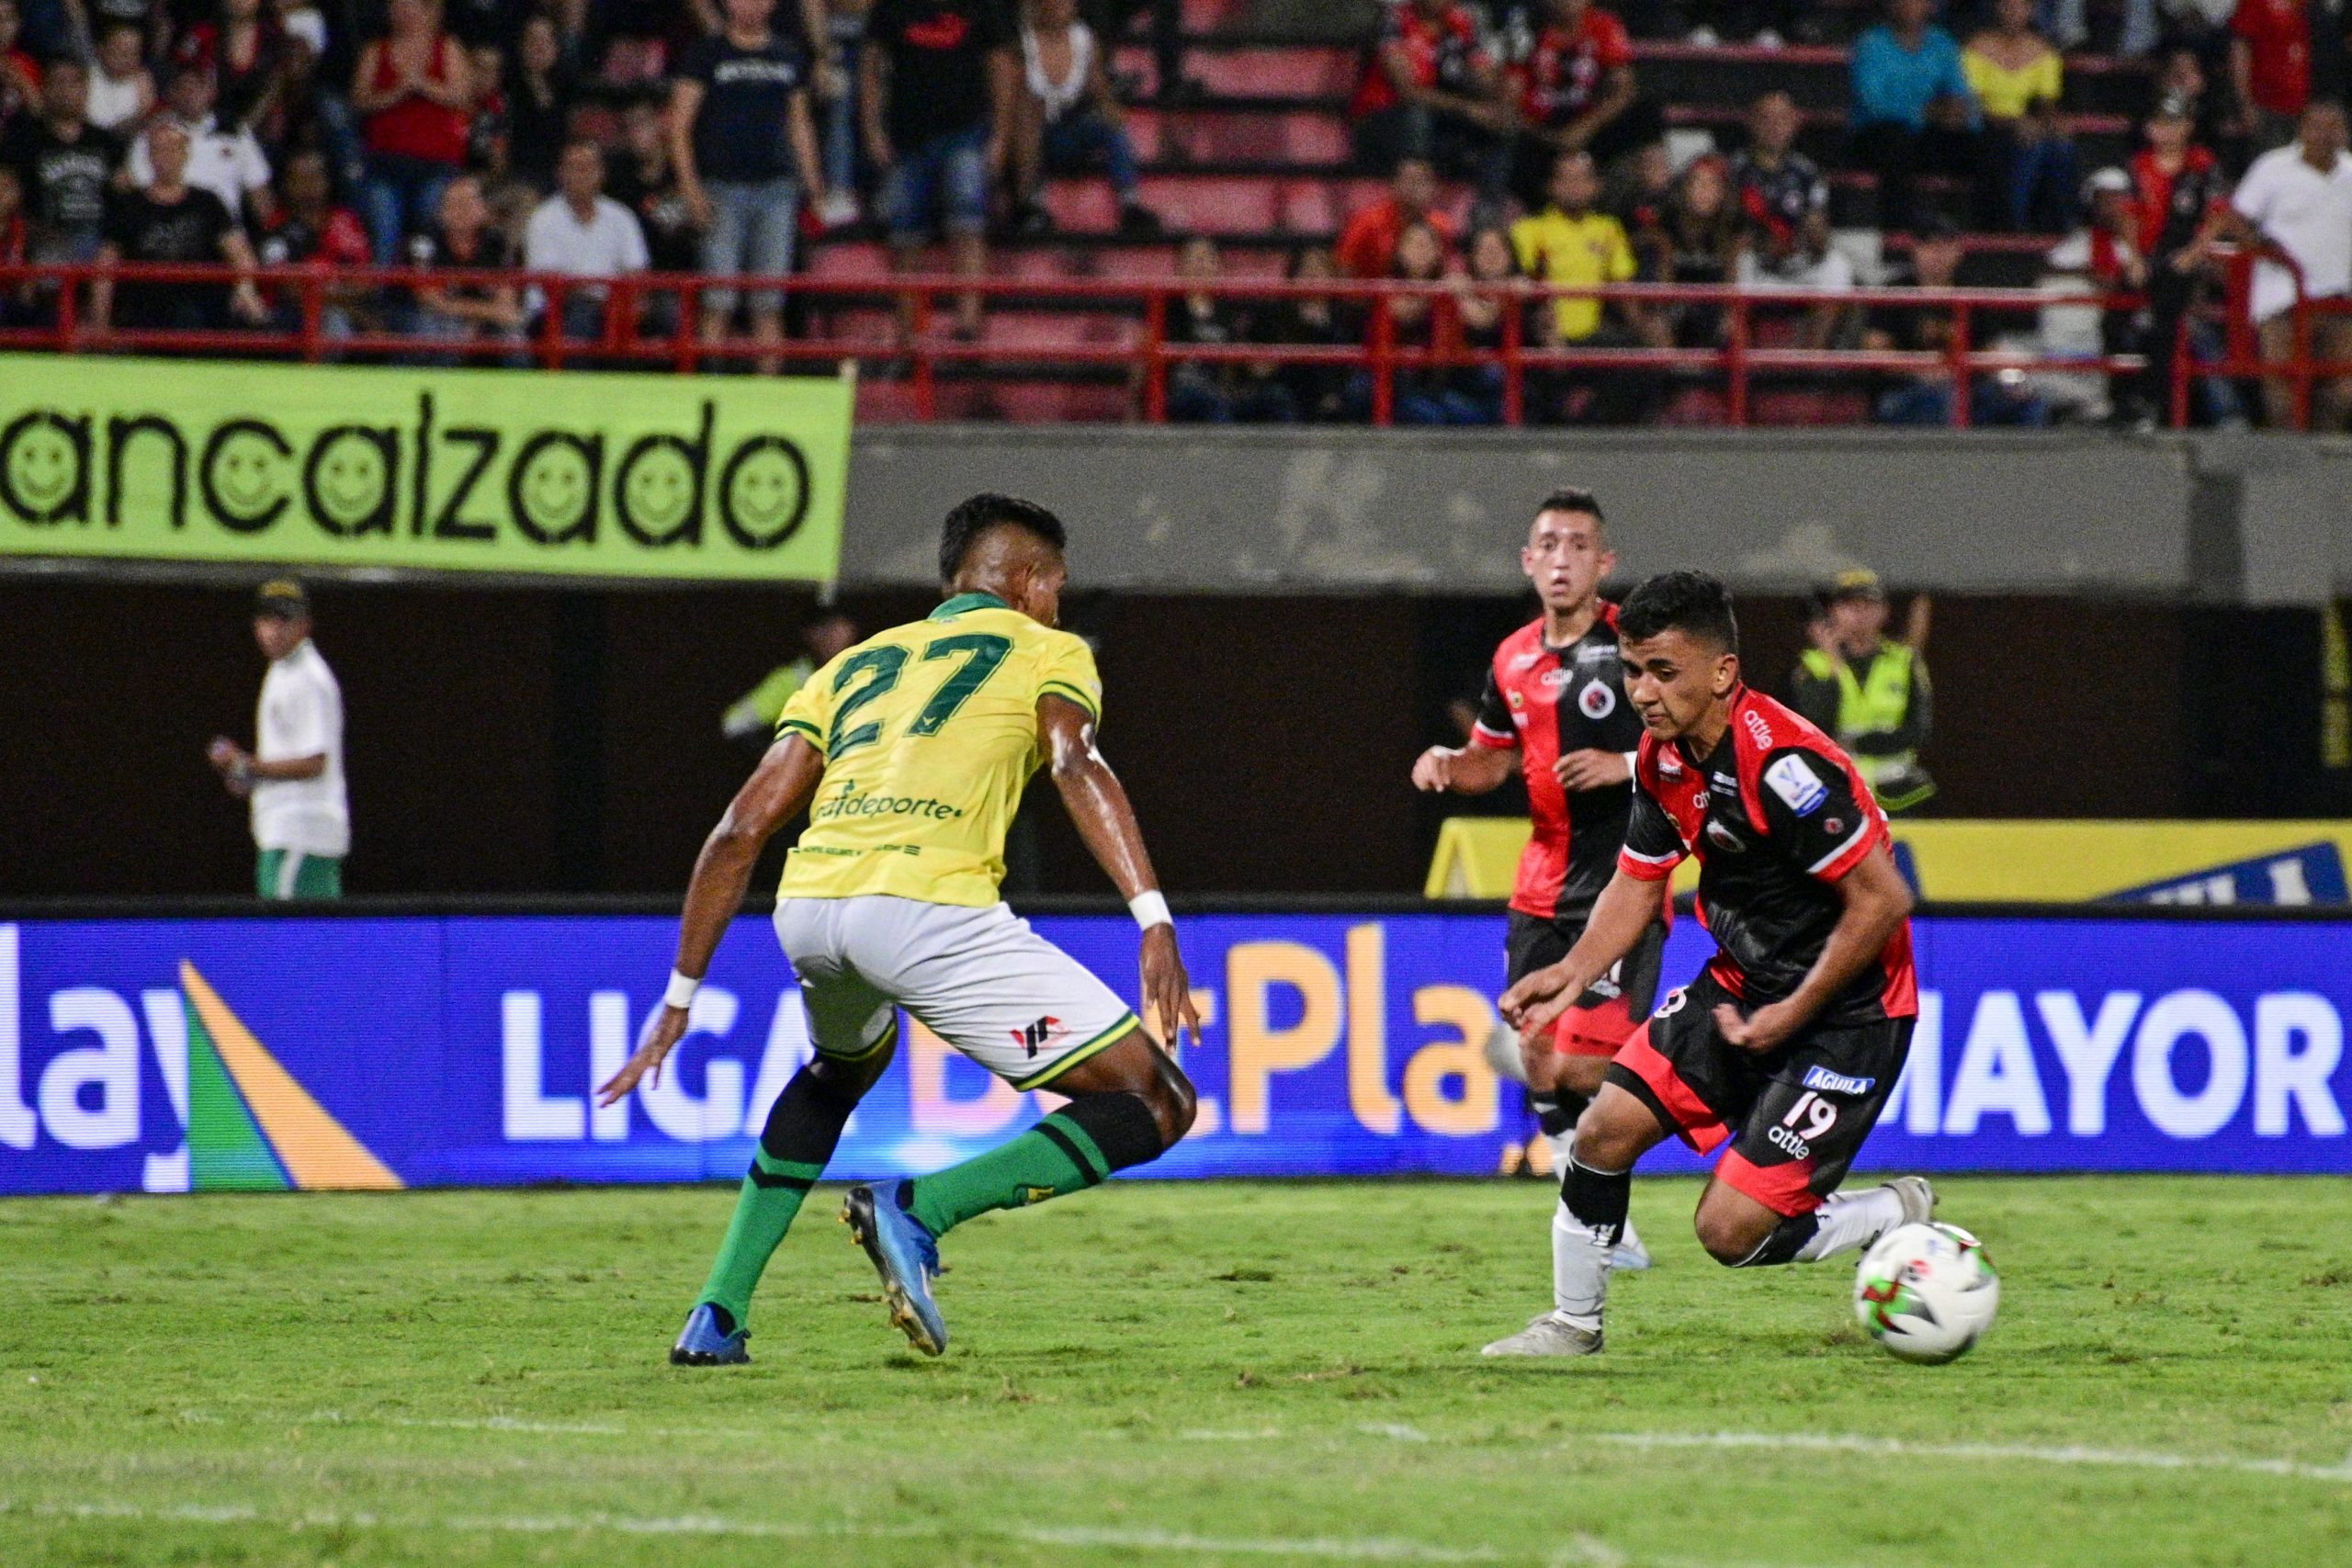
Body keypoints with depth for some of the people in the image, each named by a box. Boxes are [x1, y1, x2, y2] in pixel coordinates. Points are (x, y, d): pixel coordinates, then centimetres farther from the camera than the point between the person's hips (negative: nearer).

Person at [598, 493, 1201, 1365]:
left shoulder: (854, 667, 31)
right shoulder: (1048, 653, 18)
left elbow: (741, 830, 24)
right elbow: (1076, 766, -5)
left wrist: (680, 999, 28)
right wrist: (1154, 920, -16)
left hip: (808, 904, 6)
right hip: (928, 907, -6)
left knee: (843, 1067, 40)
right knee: (1156, 1107, 2)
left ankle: (718, 1317, 31)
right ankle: (919, 1210, -16)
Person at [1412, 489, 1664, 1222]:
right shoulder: (1514, 660, 11)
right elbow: (1495, 758, 25)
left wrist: (1629, 765, -20)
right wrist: (1448, 763, 4)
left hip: (1624, 880, -7)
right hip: (1544, 883, 7)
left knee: (1584, 1066, -16)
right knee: (1541, 1062, 5)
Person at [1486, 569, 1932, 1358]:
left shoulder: (1781, 764, -29)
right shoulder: (1663, 759, -2)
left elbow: (1883, 899, -26)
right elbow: (1638, 880, 13)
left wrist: (1794, 1014, -20)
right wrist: (1577, 969, -5)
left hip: (1846, 1011, -8)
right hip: (1741, 982, 8)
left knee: (1731, 1230, -12)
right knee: (1607, 1127, -2)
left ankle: (1902, 1219, 13)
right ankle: (1573, 1323, 17)